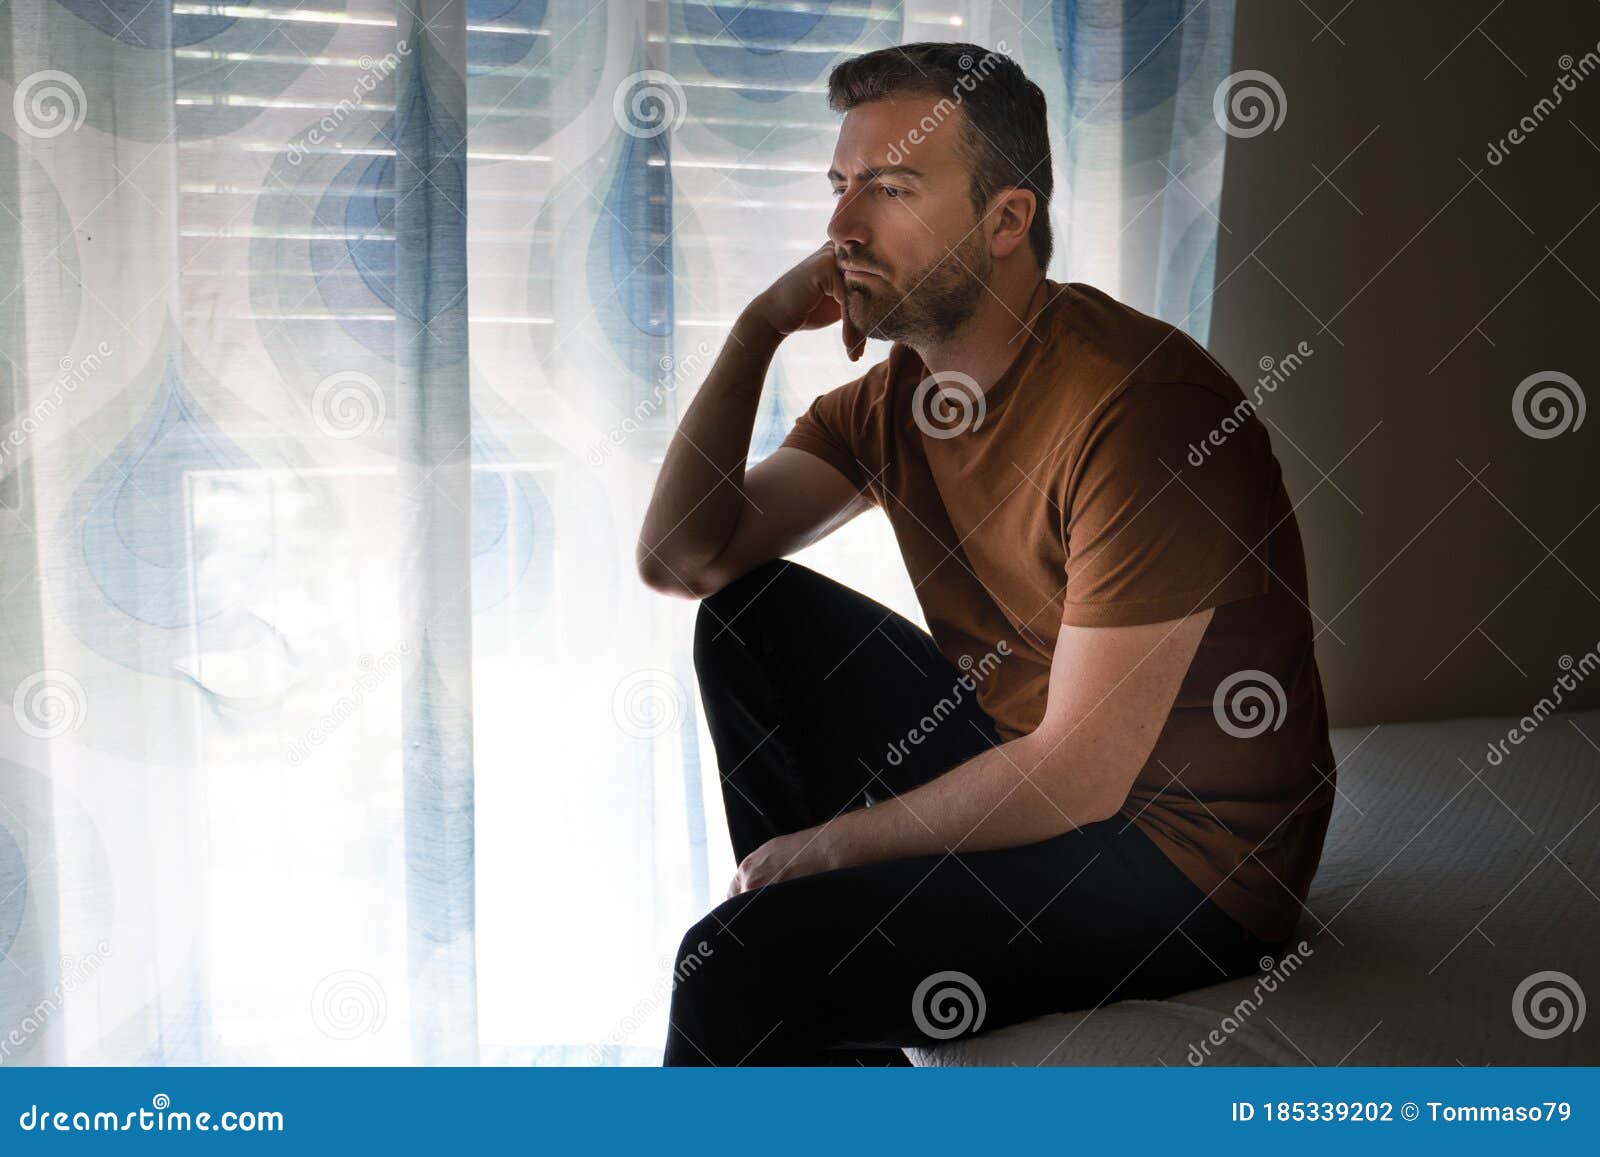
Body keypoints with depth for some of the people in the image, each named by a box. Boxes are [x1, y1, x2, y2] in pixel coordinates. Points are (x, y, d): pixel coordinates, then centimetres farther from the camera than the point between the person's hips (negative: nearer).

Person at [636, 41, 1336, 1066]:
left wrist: (829, 842, -14)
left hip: (1188, 862, -8)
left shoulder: (1139, 406, -25)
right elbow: (680, 560, -2)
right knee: (751, 615, 3)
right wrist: (758, 330, -10)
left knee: (738, 970, -25)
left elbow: (1080, 774, -25)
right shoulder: (896, 391, 2)